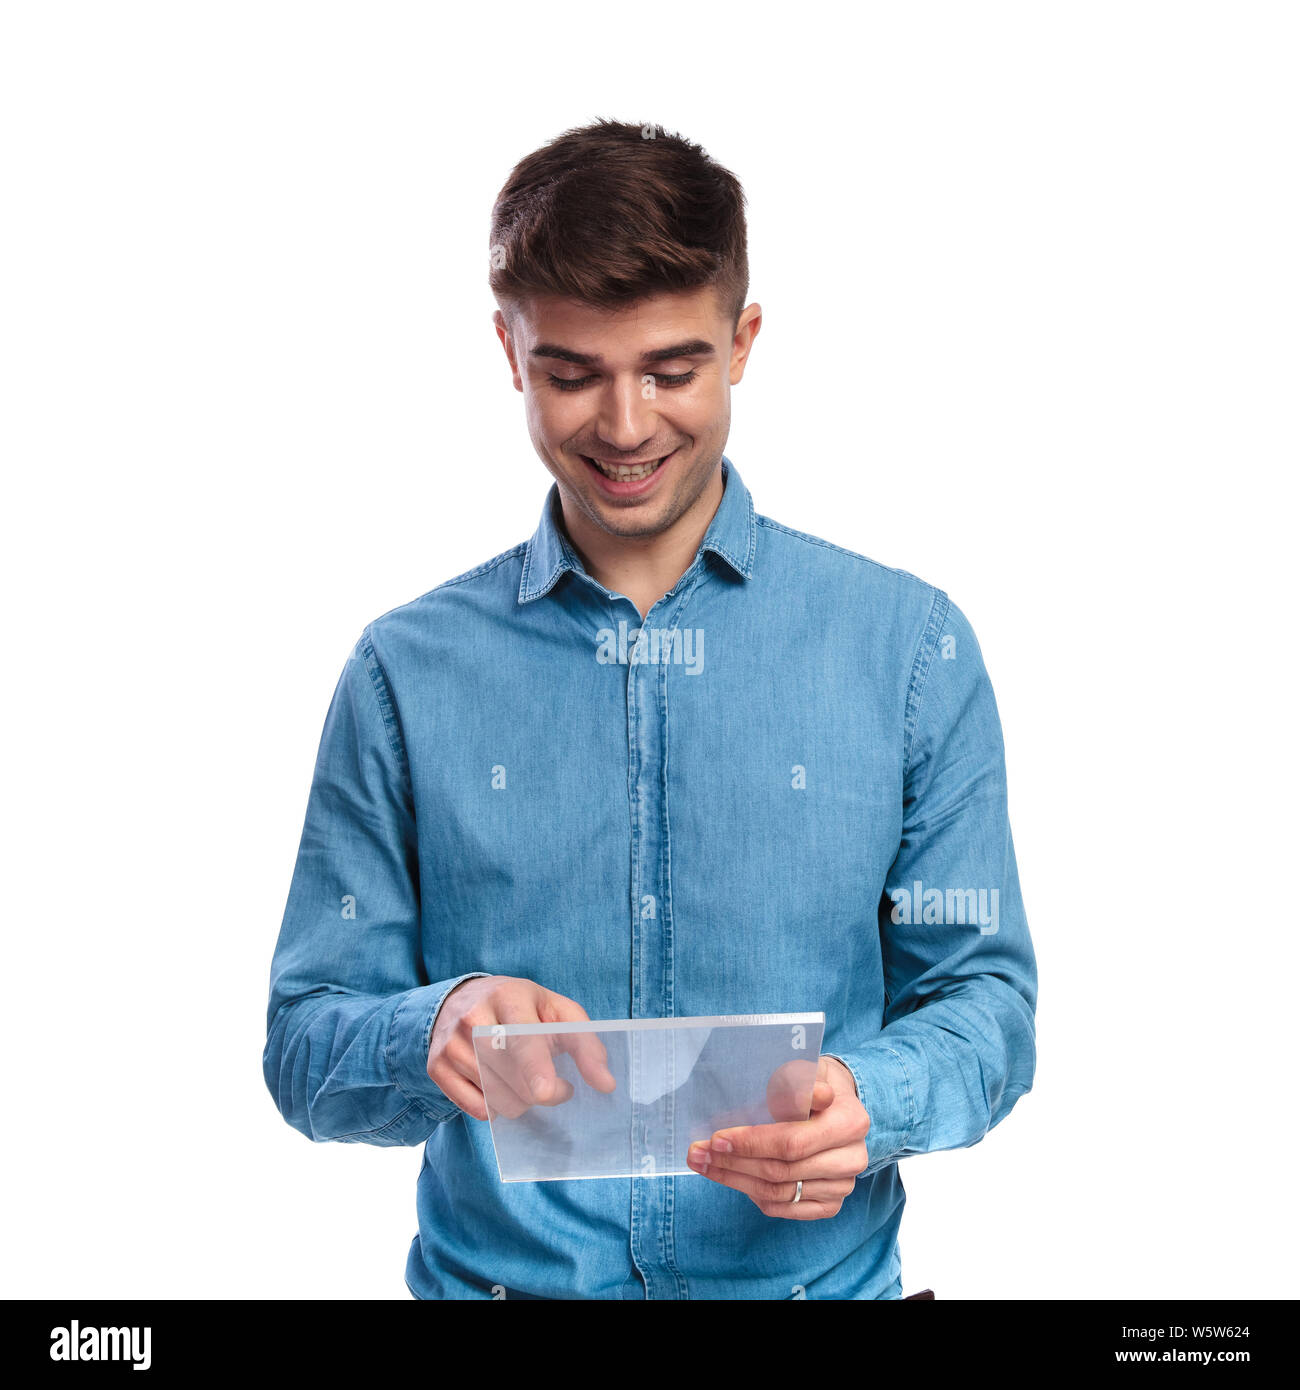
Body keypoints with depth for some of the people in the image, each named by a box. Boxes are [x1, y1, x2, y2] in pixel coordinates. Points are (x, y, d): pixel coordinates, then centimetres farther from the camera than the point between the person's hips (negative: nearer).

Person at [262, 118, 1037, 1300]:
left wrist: (867, 1104, -13)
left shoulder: (909, 647, 4)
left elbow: (985, 994, 6)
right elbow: (304, 1044, 6)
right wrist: (436, 1031, -15)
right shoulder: (409, 672, 5)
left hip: (815, 1273, 0)